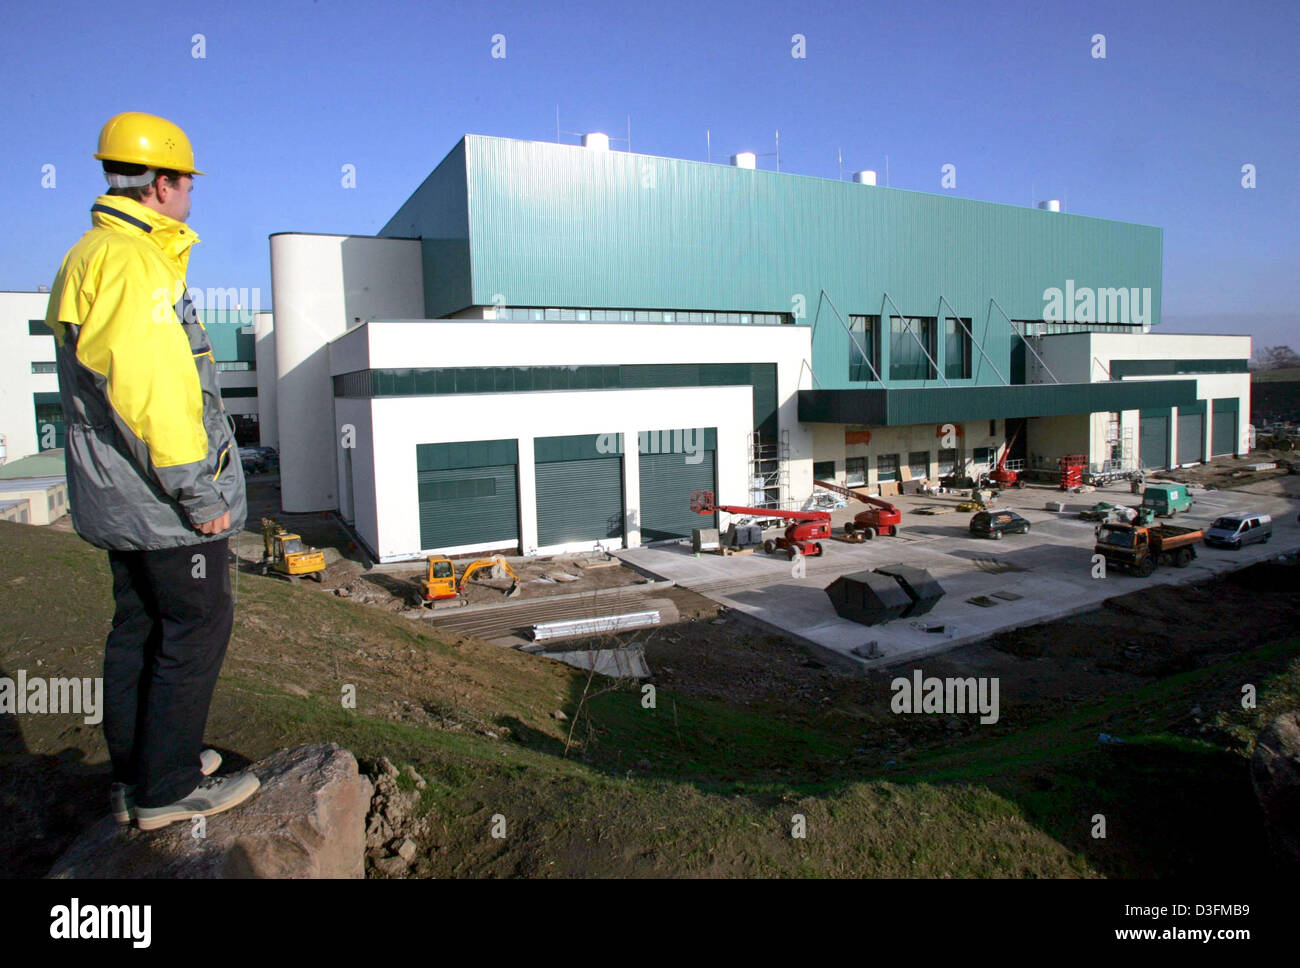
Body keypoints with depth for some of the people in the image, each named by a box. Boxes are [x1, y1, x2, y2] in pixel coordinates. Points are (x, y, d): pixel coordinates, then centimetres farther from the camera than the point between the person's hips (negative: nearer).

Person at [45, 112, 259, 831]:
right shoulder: (133, 263, -18)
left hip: (118, 499, 10)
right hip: (165, 499, -10)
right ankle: (166, 788, 11)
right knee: (197, 627, 0)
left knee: (140, 624, 16)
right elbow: (151, 392, -24)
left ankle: (134, 776, 28)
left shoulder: (90, 258, 17)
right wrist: (199, 493, -21)